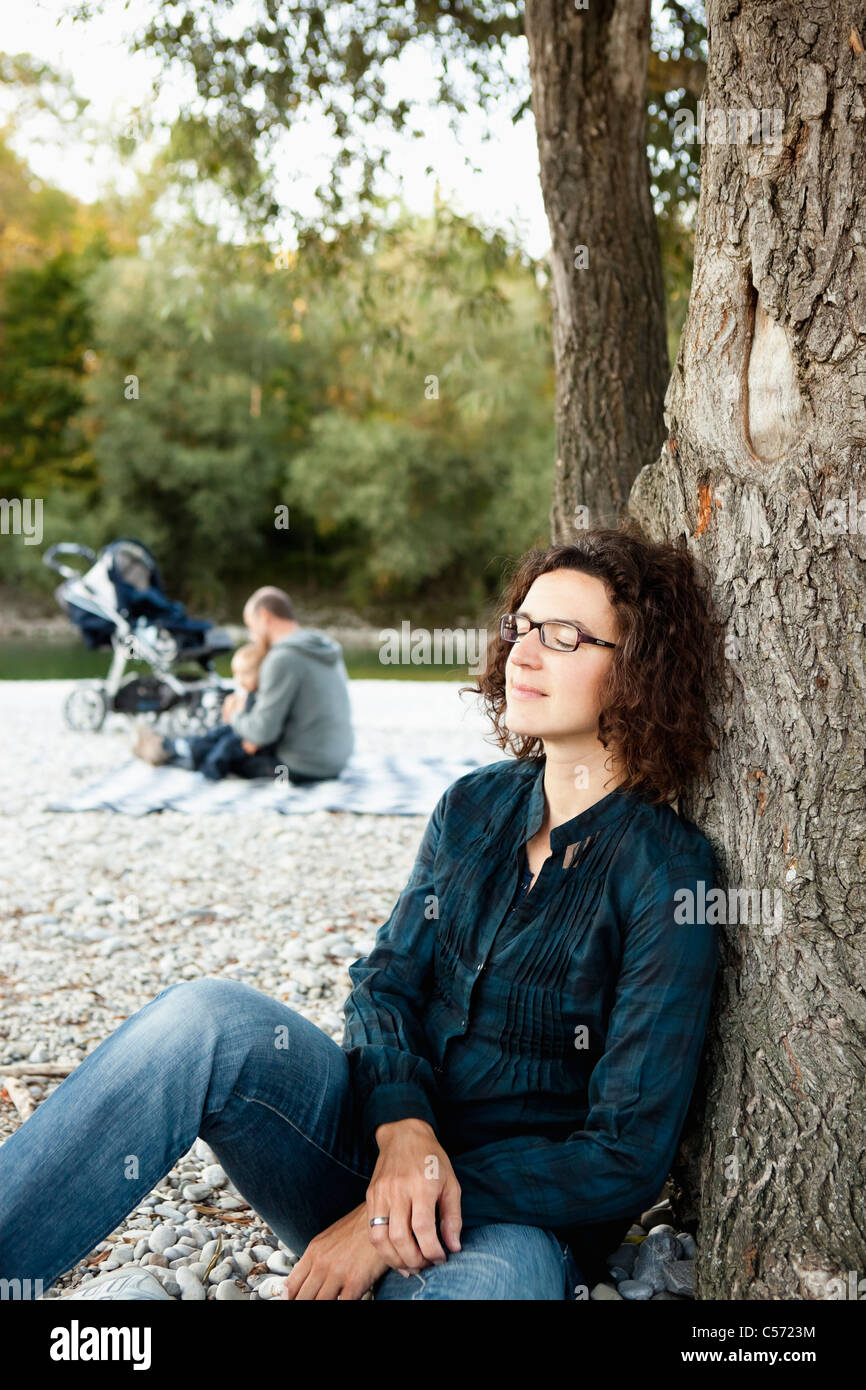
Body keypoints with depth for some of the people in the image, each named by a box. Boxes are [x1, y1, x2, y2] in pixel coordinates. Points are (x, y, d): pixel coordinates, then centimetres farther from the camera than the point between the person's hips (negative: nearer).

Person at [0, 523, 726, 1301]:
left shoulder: (666, 872, -12)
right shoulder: (476, 806, 7)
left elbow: (628, 1155, -14)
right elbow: (387, 980, 5)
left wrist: (387, 1222, -17)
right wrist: (403, 1128, -18)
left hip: (519, 1221, -4)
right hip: (382, 1139, 5)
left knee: (504, 1273, -41)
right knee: (211, 1018, -24)